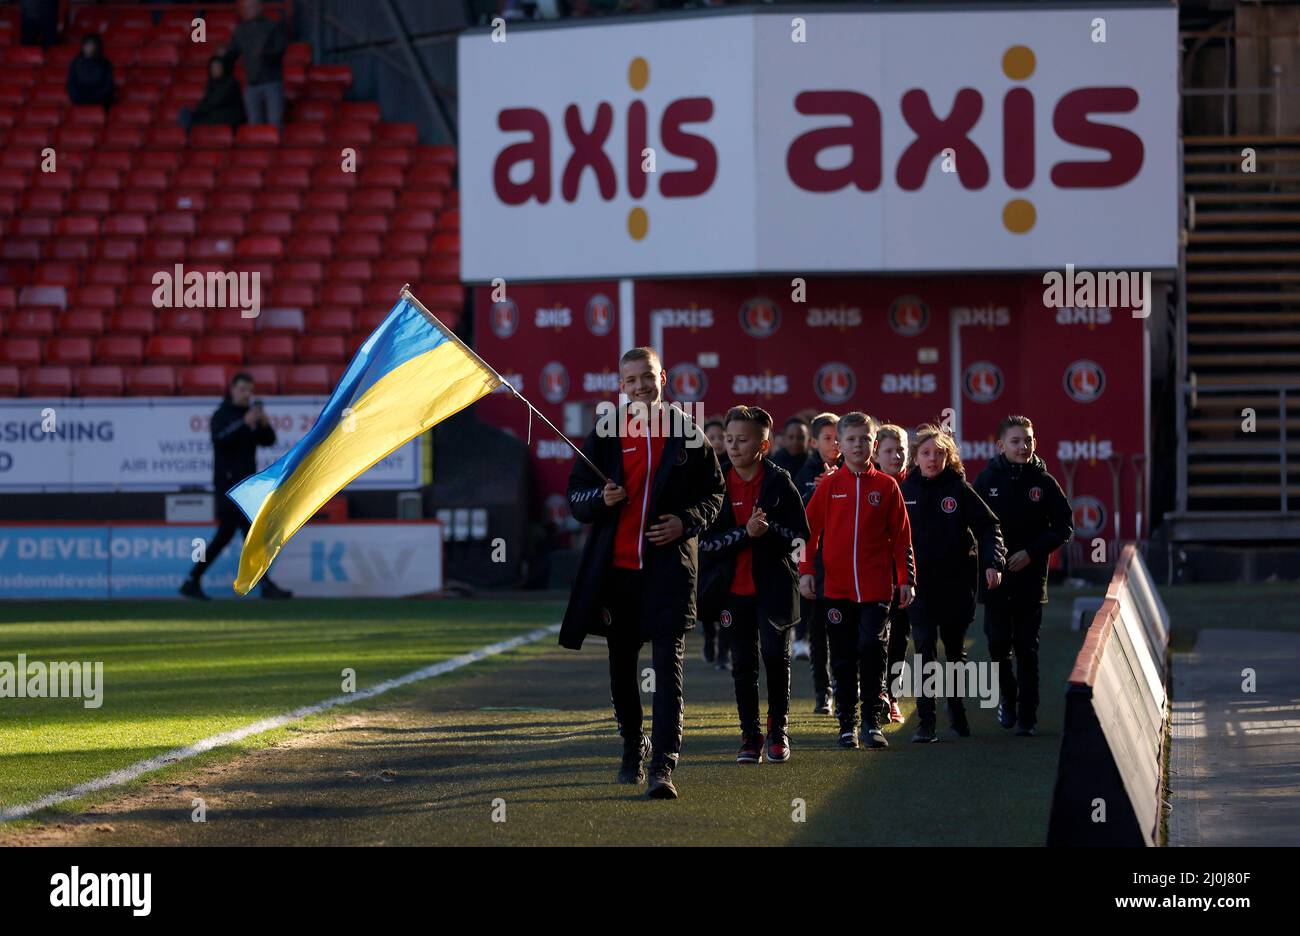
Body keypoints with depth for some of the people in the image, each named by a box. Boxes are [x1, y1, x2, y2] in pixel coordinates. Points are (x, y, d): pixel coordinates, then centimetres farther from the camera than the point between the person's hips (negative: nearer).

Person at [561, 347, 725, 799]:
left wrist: (686, 522, -10)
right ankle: (633, 746, 35)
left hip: (670, 564, -3)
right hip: (616, 566, 3)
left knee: (668, 667, -11)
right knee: (621, 663, 14)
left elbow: (714, 492, 9)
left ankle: (663, 766, -16)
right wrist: (601, 499, -15)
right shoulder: (606, 431, 6)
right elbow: (576, 496, 7)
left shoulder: (688, 432, 3)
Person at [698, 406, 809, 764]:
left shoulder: (779, 482, -3)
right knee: (743, 663, 5)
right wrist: (745, 533, -20)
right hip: (734, 586, 2)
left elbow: (800, 534, -3)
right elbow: (707, 540, -6)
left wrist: (769, 531, -21)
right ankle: (750, 735, 13)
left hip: (773, 585, -1)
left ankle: (778, 729, 12)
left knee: (775, 655, -3)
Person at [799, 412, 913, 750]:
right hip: (837, 588, 1)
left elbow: (901, 535, 6)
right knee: (843, 659, 6)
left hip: (876, 588, -1)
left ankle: (872, 720, -1)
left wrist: (906, 579, 2)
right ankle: (847, 724, 14)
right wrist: (806, 570, -4)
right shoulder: (829, 485, 5)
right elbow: (810, 529, 6)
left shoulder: (886, 486, 4)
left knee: (871, 647, -12)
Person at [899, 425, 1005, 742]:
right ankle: (926, 721, -9)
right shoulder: (905, 491, 2)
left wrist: (993, 563, -14)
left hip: (957, 582, 0)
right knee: (925, 649, -9)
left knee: (955, 650, 13)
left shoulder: (960, 490, -1)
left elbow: (988, 526, -1)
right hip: (919, 583, 0)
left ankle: (957, 712, 31)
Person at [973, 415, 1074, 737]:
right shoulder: (986, 480, 2)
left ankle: (1027, 716, 4)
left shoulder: (1043, 483, 1)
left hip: (1031, 579, -1)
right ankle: (1007, 696, 27)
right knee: (998, 645, 1)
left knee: (1027, 649, 0)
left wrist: (1032, 552, -9)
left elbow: (1064, 527, 3)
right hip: (994, 578, 1)